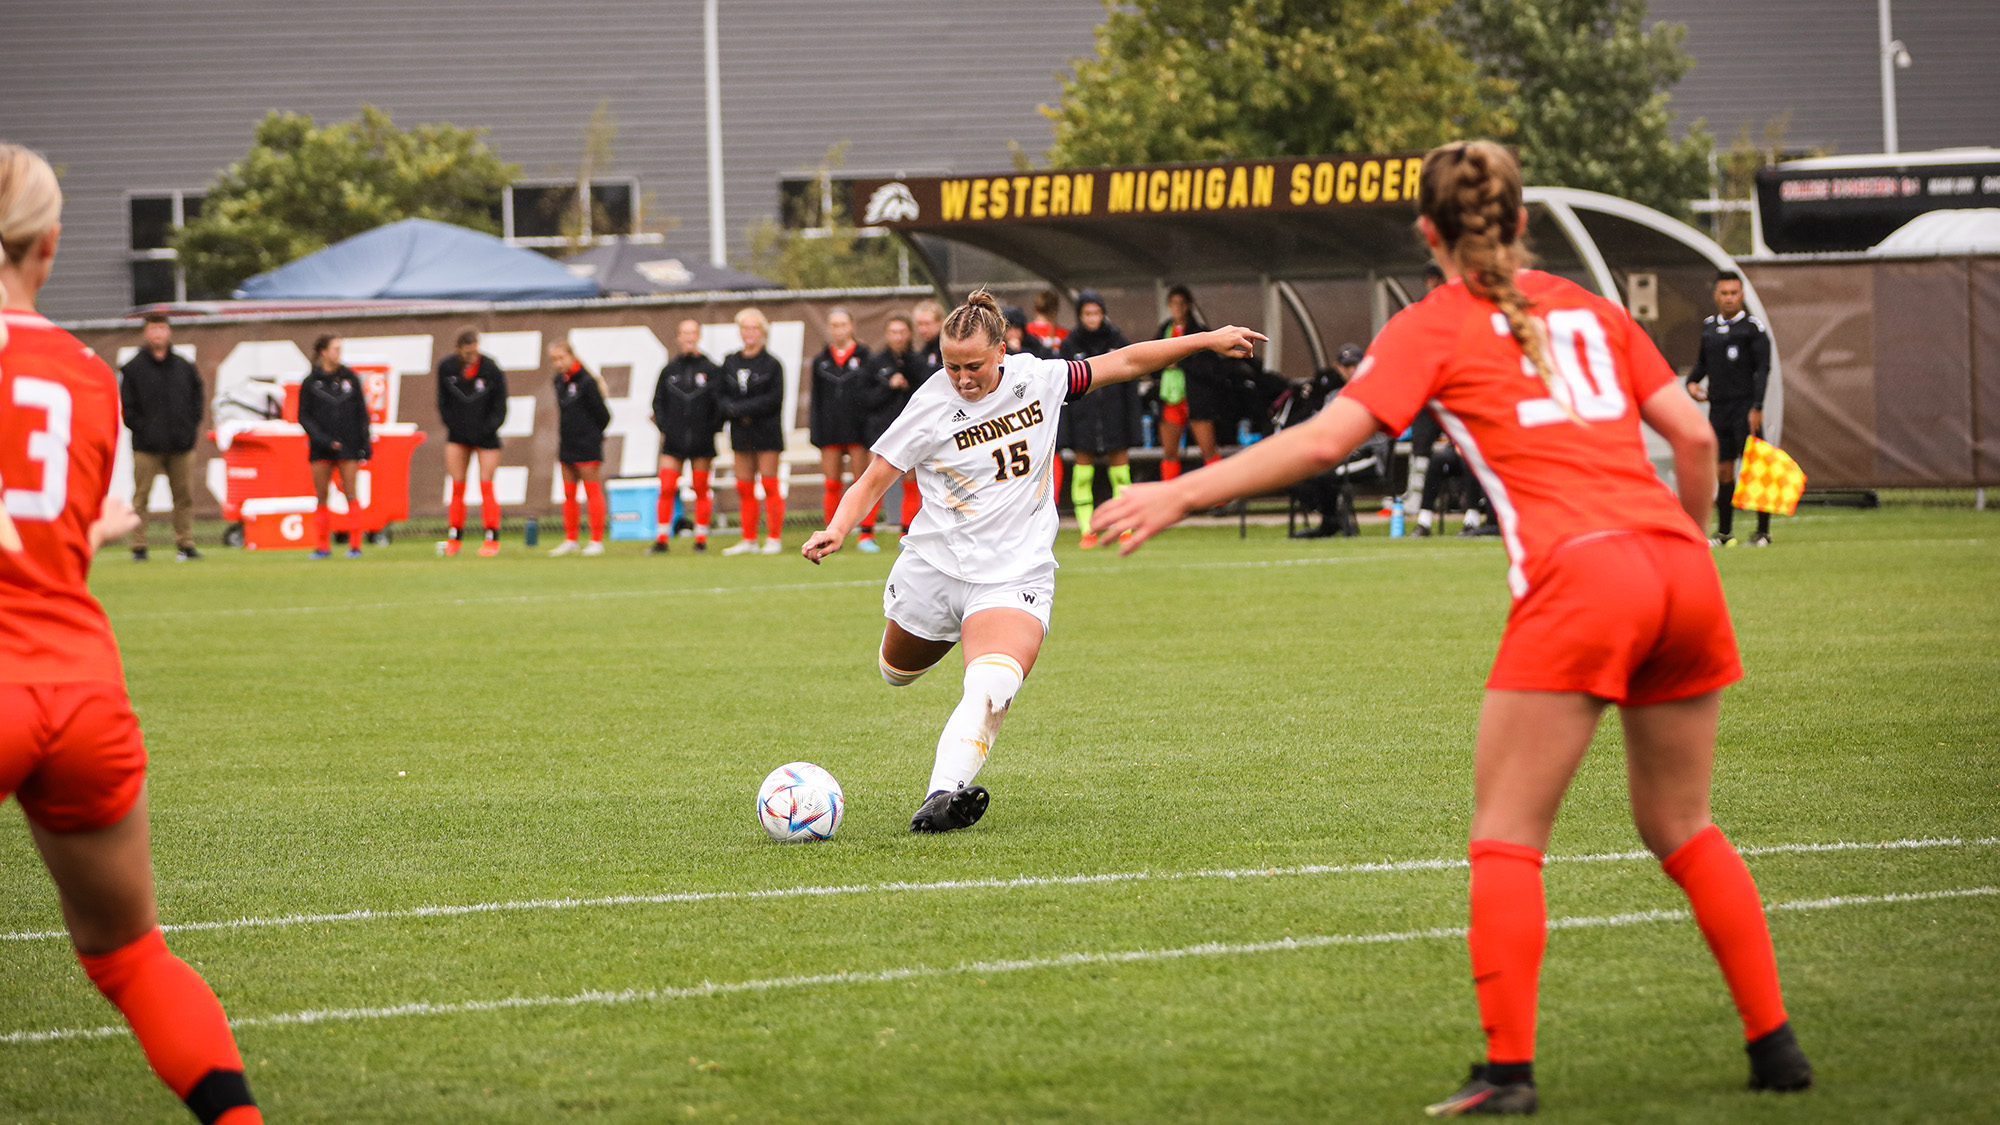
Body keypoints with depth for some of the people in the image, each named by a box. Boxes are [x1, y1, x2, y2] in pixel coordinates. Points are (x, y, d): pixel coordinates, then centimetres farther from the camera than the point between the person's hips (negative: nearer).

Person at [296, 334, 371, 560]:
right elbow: (304, 416, 1)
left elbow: (361, 412, 10)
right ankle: (322, 547, 7)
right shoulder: (310, 382, 2)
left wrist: (365, 443, 4)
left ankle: (355, 544, -3)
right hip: (321, 448, 0)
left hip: (348, 446, 0)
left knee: (350, 494, -5)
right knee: (321, 497, 1)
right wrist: (323, 440, -11)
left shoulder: (350, 378, 7)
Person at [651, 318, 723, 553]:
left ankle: (701, 538, 11)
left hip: (701, 443, -1)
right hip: (673, 441, 1)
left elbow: (719, 404, 1)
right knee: (666, 489, -5)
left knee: (701, 490, 4)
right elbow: (658, 401, 12)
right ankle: (662, 539, 0)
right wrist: (663, 427, 1)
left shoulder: (711, 370, 2)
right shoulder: (669, 370, 8)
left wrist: (712, 430, -6)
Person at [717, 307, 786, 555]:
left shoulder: (771, 364, -3)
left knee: (769, 485, -4)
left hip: (766, 432, -4)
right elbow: (722, 396, 8)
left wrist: (741, 409, -15)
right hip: (740, 431, 4)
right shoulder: (730, 363, 10)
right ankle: (749, 540, 10)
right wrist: (732, 410, -13)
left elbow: (774, 400, -11)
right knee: (744, 487, 5)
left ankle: (773, 538, 0)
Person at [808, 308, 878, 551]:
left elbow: (877, 392, 2)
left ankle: (867, 535, 2)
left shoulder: (865, 356, 3)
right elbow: (816, 398, 12)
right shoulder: (821, 361, 12)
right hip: (830, 430, 3)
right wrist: (815, 431, 4)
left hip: (858, 428, -3)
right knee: (831, 485, 2)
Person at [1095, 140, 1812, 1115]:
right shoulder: (1588, 309, 21)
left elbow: (1323, 440, -5)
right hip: (1679, 571, 5)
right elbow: (1693, 436, 17)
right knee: (1680, 827, 19)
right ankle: (1774, 1044, 18)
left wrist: (1181, 494, -2)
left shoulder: (1436, 328, 7)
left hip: (1578, 577, -5)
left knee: (1506, 836, 2)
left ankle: (1508, 1070, -6)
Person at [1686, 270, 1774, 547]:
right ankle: (1724, 532, 12)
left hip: (1744, 407, -5)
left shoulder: (1752, 327, -3)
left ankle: (1763, 532, -4)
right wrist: (1692, 382, 6)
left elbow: (1763, 368, -8)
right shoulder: (1709, 327, 14)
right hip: (1718, 407, 5)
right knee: (1723, 470, 6)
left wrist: (1757, 407, -15)